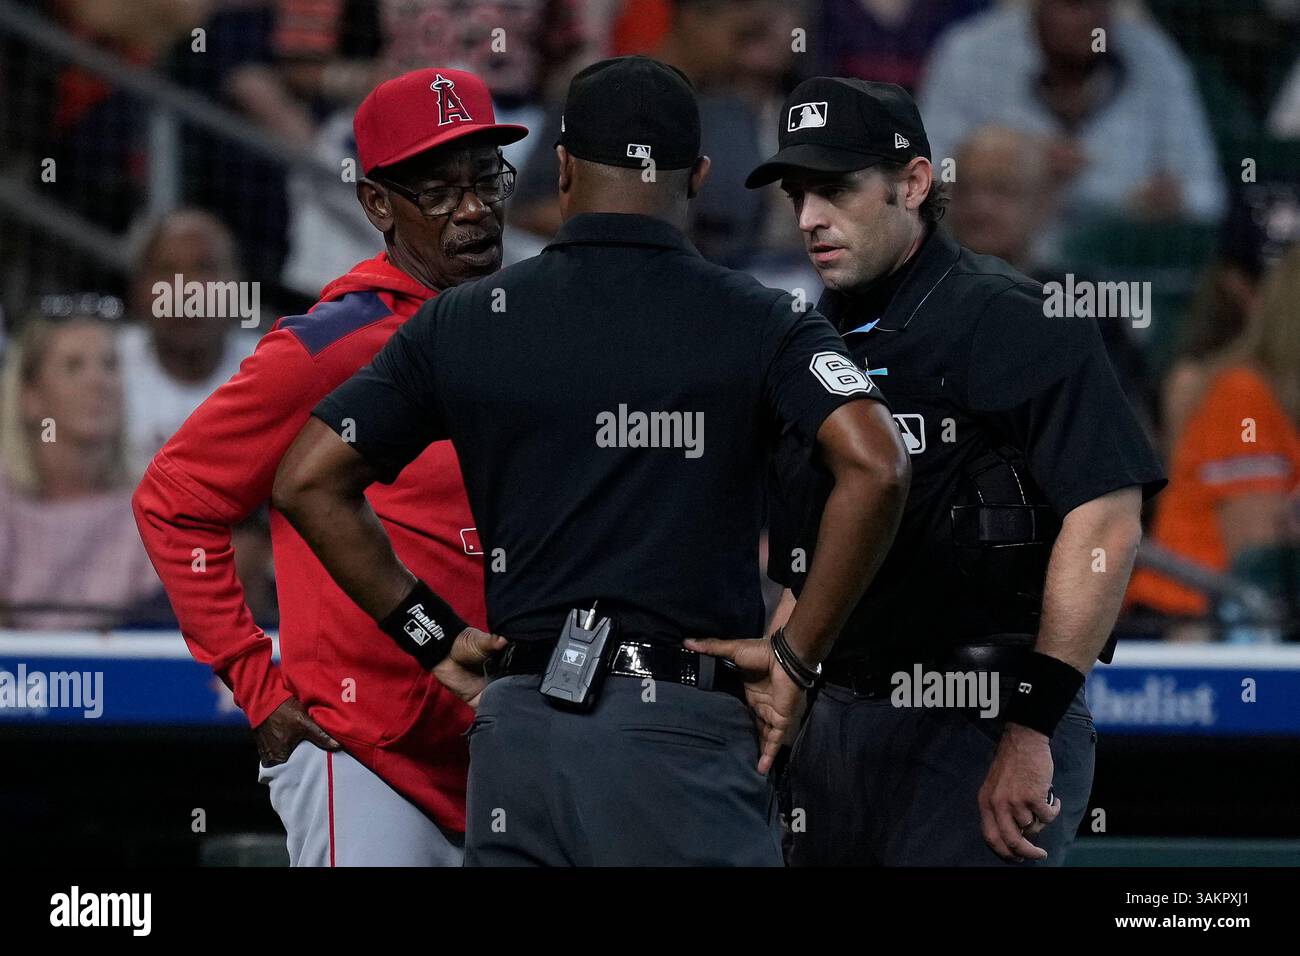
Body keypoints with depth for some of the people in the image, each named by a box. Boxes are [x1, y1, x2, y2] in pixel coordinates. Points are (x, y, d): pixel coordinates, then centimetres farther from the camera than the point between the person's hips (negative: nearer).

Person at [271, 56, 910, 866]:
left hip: (519, 730, 3)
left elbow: (308, 482, 8)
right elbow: (874, 465, -15)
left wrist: (434, 636, 12)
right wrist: (798, 657, -7)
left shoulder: (466, 322, 8)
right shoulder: (759, 322, 0)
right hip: (686, 734, -3)